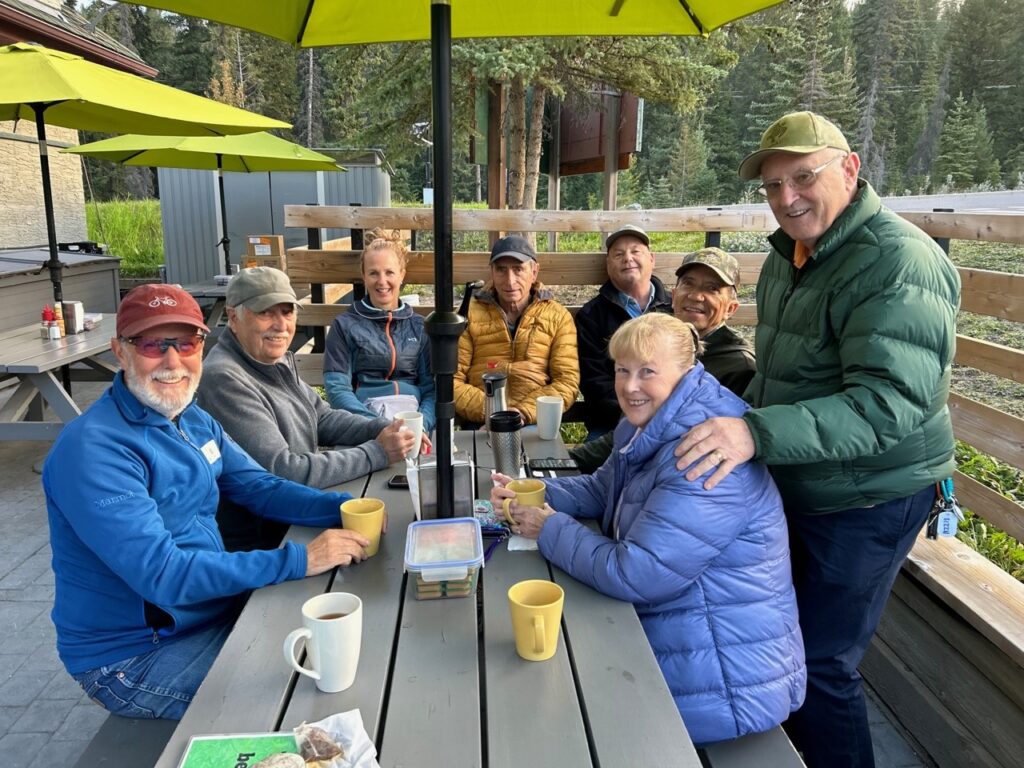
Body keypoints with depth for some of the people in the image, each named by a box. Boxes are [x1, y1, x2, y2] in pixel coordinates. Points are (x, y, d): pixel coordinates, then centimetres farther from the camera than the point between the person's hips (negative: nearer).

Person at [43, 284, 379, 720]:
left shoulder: (193, 419, 2)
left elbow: (258, 487, 5)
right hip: (134, 655, -7)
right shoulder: (92, 450, -25)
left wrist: (344, 508, -13)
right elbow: (163, 575, -31)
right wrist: (299, 560, -33)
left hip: (216, 610, 8)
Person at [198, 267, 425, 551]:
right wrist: (377, 452, -20)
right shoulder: (225, 380, -24)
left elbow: (323, 418, 11)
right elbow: (283, 471, -26)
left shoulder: (278, 360, 4)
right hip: (260, 541, -8)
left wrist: (385, 429, -6)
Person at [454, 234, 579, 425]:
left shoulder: (558, 317, 9)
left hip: (537, 426, 0)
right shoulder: (470, 314, 8)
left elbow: (567, 381, 2)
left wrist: (524, 413, -13)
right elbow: (450, 380, 3)